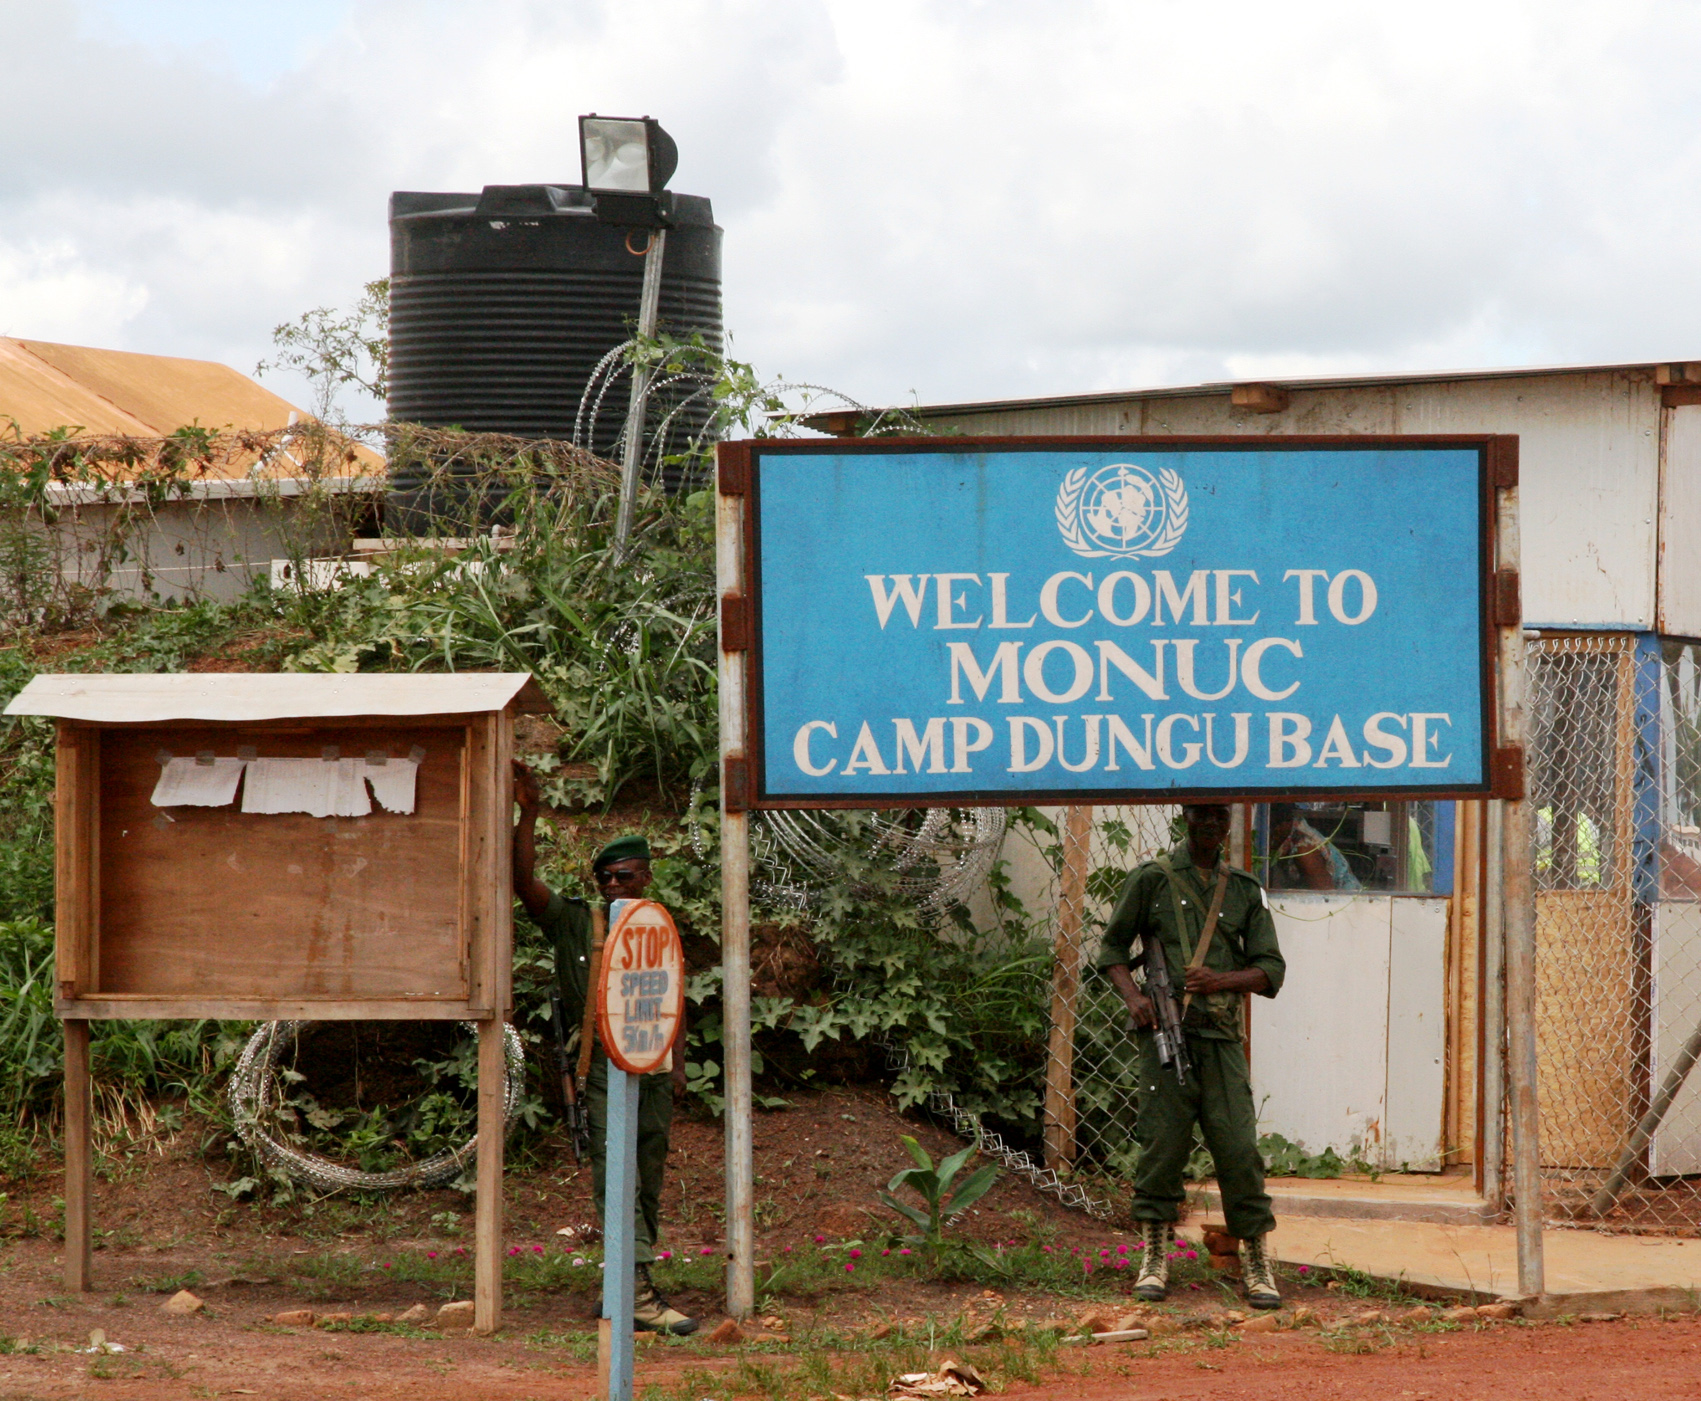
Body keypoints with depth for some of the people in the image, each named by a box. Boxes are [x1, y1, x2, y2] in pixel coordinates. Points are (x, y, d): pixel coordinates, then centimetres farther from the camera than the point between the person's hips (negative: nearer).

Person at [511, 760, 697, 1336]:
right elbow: (525, 882, -10)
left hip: (652, 1067, 5)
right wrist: (528, 815, -15)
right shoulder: (573, 922, 4)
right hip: (599, 1065, -5)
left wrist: (678, 1066, 14)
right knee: (614, 1174, -14)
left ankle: (629, 1287, 16)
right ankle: (640, 1292, -22)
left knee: (650, 1177, 7)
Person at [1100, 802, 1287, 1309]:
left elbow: (1270, 969, 10)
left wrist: (1219, 980, -9)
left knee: (1239, 1148, -5)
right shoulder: (1153, 879, 8)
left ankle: (1257, 1266, 1)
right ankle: (1154, 1258, 10)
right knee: (1162, 1143, -3)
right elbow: (1113, 947, 11)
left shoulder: (1245, 891, 14)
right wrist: (1133, 996, -7)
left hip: (1221, 1037, 1)